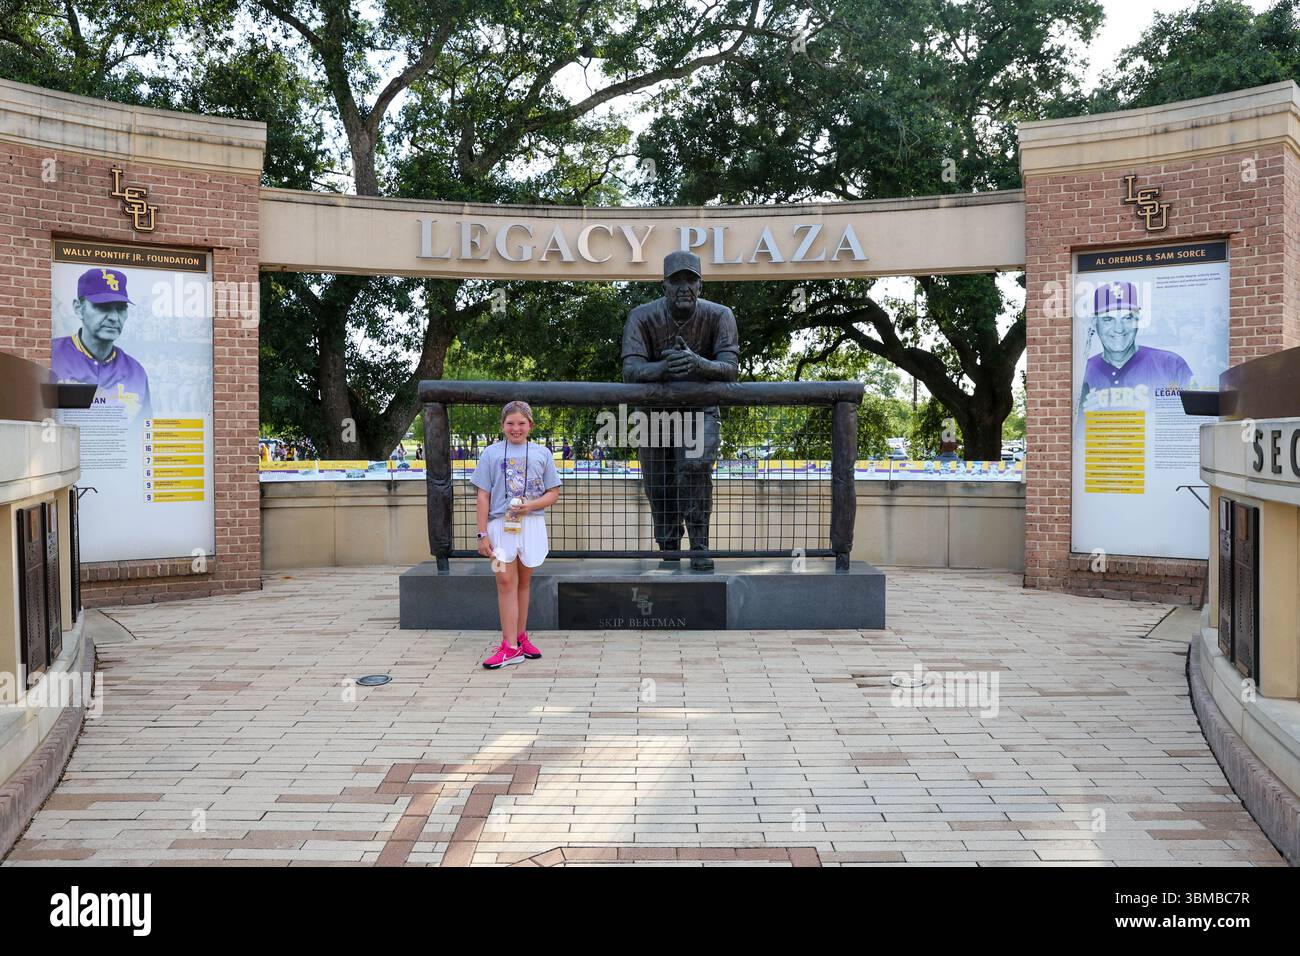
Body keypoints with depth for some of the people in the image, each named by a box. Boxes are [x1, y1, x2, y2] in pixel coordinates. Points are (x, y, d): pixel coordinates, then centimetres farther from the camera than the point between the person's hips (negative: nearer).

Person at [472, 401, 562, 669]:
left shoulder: (542, 453, 8)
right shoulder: (492, 453, 5)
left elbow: (553, 493, 8)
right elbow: (483, 496, 3)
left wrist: (530, 505, -11)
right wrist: (482, 534, -3)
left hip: (532, 524, 1)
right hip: (501, 524, -1)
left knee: (523, 581, 10)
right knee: (506, 582, -5)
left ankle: (521, 636, 22)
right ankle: (510, 646, -6)